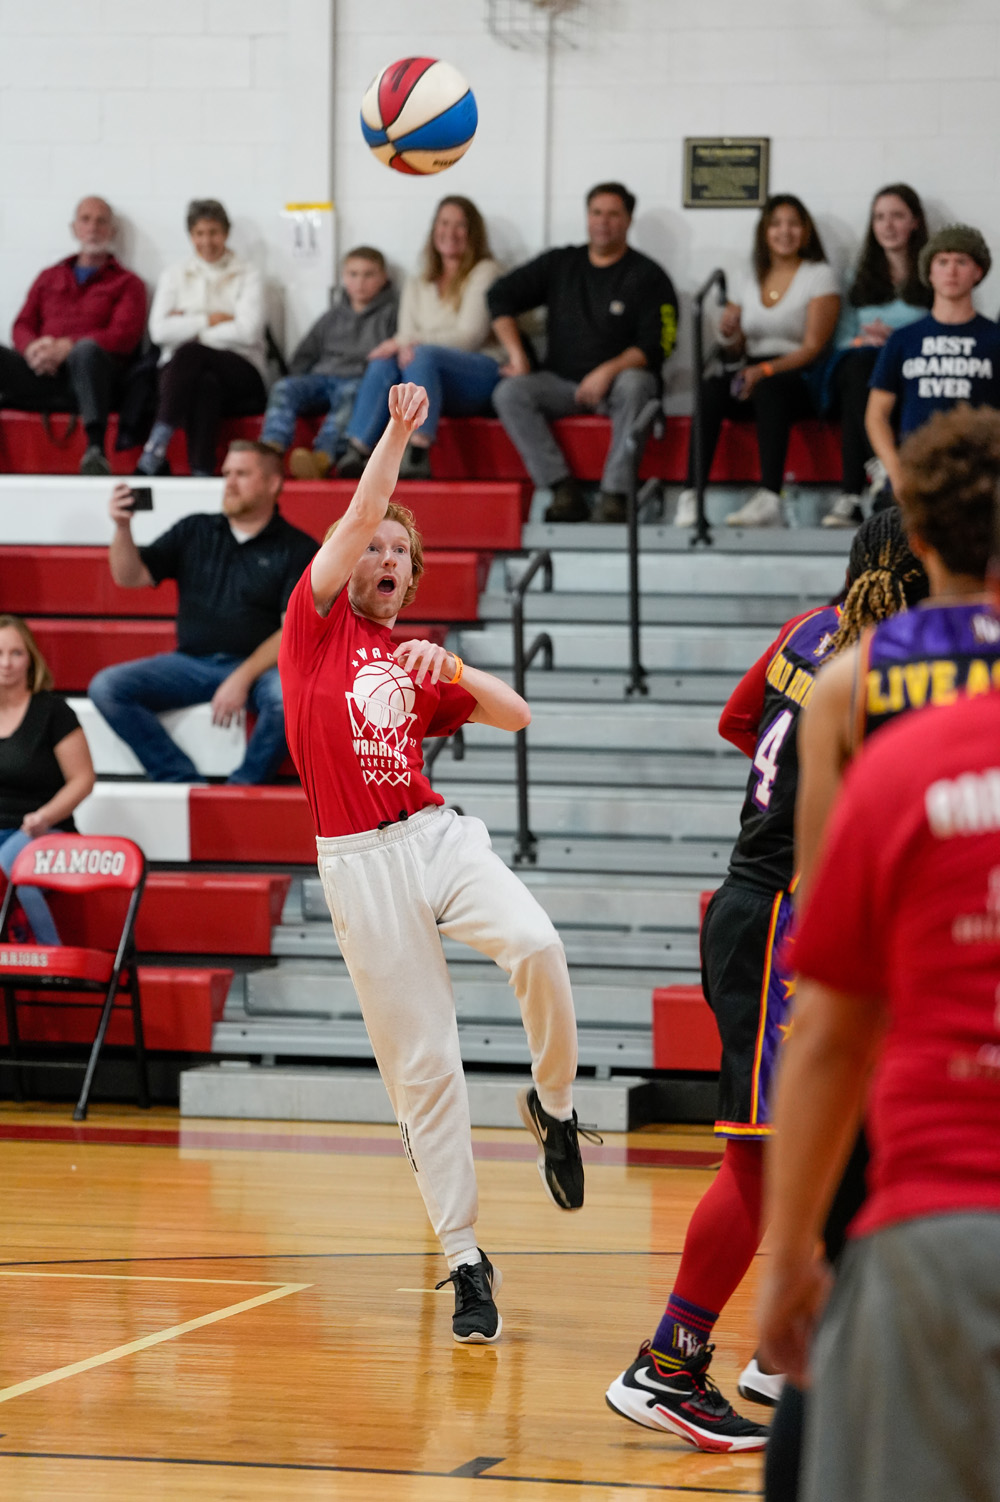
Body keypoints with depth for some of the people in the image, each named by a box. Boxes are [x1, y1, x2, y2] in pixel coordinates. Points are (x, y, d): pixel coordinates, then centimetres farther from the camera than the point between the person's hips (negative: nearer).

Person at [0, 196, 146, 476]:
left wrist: (67, 347, -15)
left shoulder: (126, 283, 16)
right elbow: (22, 326, 19)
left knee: (87, 350, -39)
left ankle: (96, 449, -51)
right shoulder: (49, 277, 29)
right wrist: (33, 349, -7)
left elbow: (124, 337, 0)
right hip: (42, 374, 3)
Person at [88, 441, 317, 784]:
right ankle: (185, 783, -19)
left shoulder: (297, 549, 2)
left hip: (259, 666, -4)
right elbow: (131, 576, 11)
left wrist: (243, 678, -18)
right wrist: (122, 528, -9)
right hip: (191, 663, 4)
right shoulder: (194, 533, 16)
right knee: (106, 687, -18)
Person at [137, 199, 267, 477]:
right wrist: (210, 320, -3)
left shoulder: (247, 275, 9)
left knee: (189, 353, -35)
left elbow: (248, 331, -7)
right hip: (179, 368, 2)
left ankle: (156, 448, -47)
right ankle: (201, 472, -50)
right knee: (205, 384, -37)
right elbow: (159, 330, 3)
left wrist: (189, 326, -3)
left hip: (239, 373, -2)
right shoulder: (175, 275, 17)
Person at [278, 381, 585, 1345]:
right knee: (421, 1065, -4)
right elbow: (358, 515, -1)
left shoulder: (420, 663, 19)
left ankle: (552, 1106, -3)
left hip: (438, 837, 3)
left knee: (535, 946, -29)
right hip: (359, 862, -3)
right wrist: (397, 433, -1)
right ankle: (463, 1263, 3)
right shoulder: (317, 624, 9)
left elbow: (515, 716, 13)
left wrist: (455, 670, -1)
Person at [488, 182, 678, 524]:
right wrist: (516, 353, -1)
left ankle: (614, 496, -38)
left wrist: (608, 371, -22)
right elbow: (501, 296, 13)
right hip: (561, 383, 3)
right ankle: (564, 492, -32)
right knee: (509, 393, -25)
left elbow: (654, 346, -7)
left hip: (617, 379, -3)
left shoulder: (647, 276, 2)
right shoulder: (560, 264, 13)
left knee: (634, 384, -38)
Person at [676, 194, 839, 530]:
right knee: (710, 389, -29)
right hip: (753, 374, 4)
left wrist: (765, 370, -21)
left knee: (768, 388, -39)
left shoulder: (819, 276, 3)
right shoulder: (748, 279, 17)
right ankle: (691, 496, -38)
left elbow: (813, 348, -7)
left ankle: (769, 499, -51)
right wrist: (728, 336, -6)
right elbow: (734, 351, 19)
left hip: (800, 380, -4)